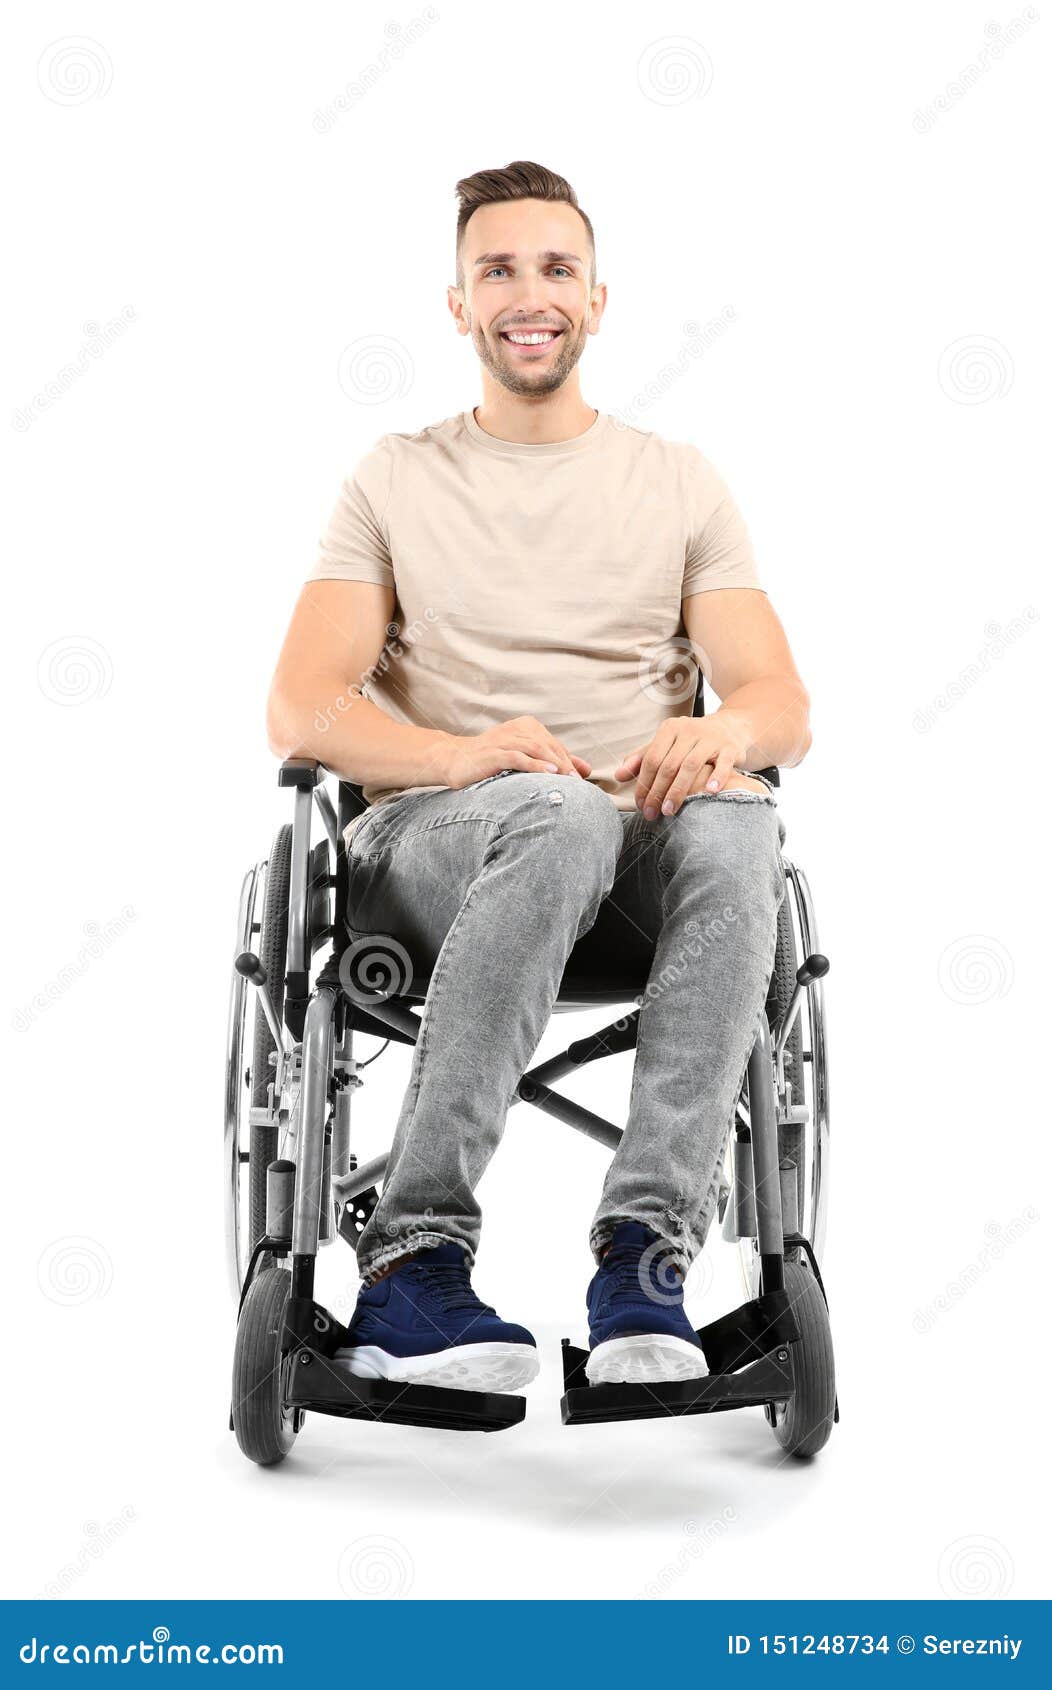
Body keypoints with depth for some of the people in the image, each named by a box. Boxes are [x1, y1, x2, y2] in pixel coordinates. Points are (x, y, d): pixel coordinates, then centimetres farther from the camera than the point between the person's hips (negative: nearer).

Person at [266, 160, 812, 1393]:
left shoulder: (681, 483, 18)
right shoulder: (395, 481, 14)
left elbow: (782, 704, 7)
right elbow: (300, 709, 1)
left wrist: (720, 733, -20)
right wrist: (459, 753, -20)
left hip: (641, 829, 2)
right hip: (429, 839, -1)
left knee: (737, 828, -35)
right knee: (558, 815, -38)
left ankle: (645, 1252, -36)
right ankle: (412, 1260, -35)